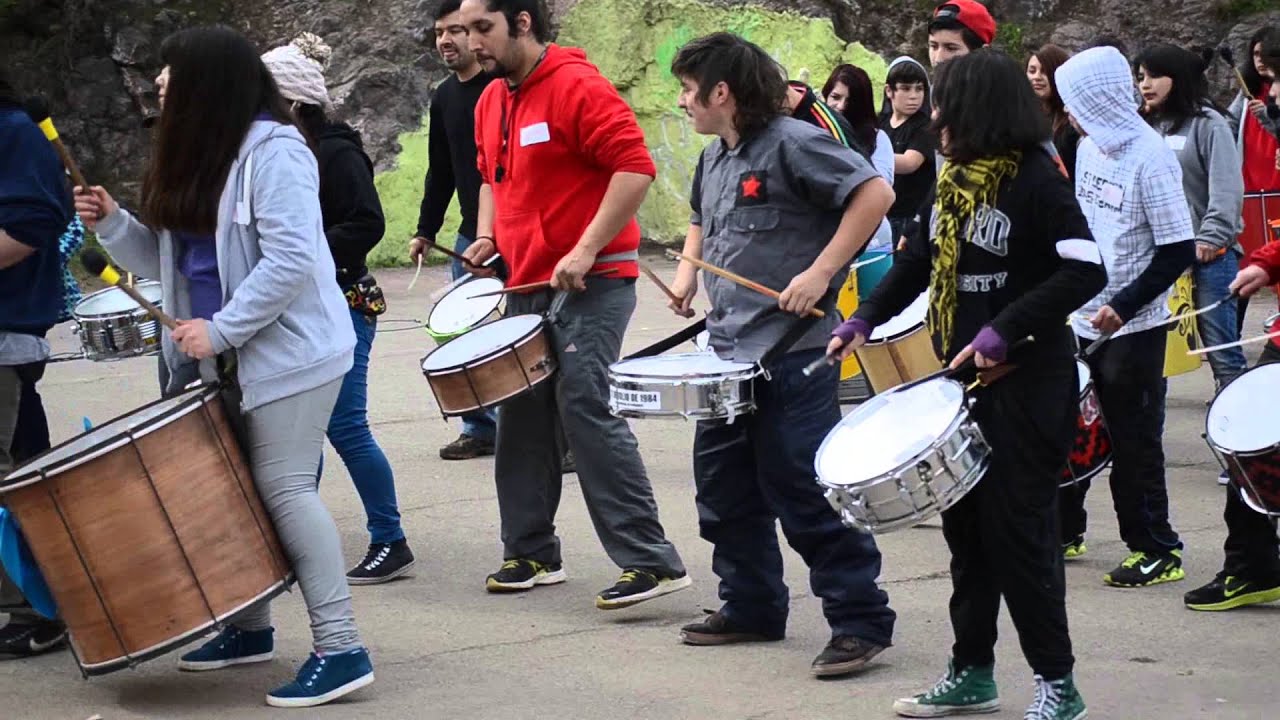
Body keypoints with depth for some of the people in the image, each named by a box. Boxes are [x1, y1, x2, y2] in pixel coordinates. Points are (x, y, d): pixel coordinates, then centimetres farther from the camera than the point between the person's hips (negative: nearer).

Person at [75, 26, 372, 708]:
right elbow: (171, 258, 18)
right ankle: (250, 627, 26)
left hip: (290, 352, -9)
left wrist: (219, 329, -22)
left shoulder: (273, 152, -17)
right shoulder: (195, 157, 13)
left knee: (283, 487, -12)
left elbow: (290, 260, -25)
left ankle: (340, 650, -10)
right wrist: (112, 224, 1)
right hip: (231, 357, 9)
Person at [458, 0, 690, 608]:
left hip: (592, 284, -9)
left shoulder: (576, 86, -14)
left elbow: (635, 168, -20)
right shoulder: (490, 102, 13)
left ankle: (651, 561, -15)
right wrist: (487, 236, 10)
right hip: (527, 285, 9)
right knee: (521, 418, 11)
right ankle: (531, 553, 23)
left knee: (584, 410, -16)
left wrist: (585, 252, -22)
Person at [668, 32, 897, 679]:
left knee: (804, 493, -8)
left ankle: (860, 620, 0)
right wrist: (688, 269, 12)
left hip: (793, 355, -9)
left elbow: (875, 193, -19)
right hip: (729, 354, 9)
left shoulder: (792, 143, -13)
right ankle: (752, 607, 27)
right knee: (725, 488, 14)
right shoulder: (713, 160, 13)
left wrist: (820, 273, -21)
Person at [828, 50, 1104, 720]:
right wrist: (867, 317, 9)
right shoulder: (955, 177, 10)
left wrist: (1005, 329, -25)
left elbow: (1085, 271, -22)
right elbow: (922, 257, 21)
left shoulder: (1036, 177, -15)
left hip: (1026, 384, -8)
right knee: (964, 526, 12)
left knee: (1016, 532, -5)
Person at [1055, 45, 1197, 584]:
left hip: (1132, 328, -8)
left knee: (1133, 443, -1)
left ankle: (1158, 552, 10)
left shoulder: (1149, 159, -18)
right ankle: (1065, 529, 29)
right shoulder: (1089, 147, 6)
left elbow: (1179, 252, -19)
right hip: (1083, 319, 8)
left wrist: (1123, 307, -21)